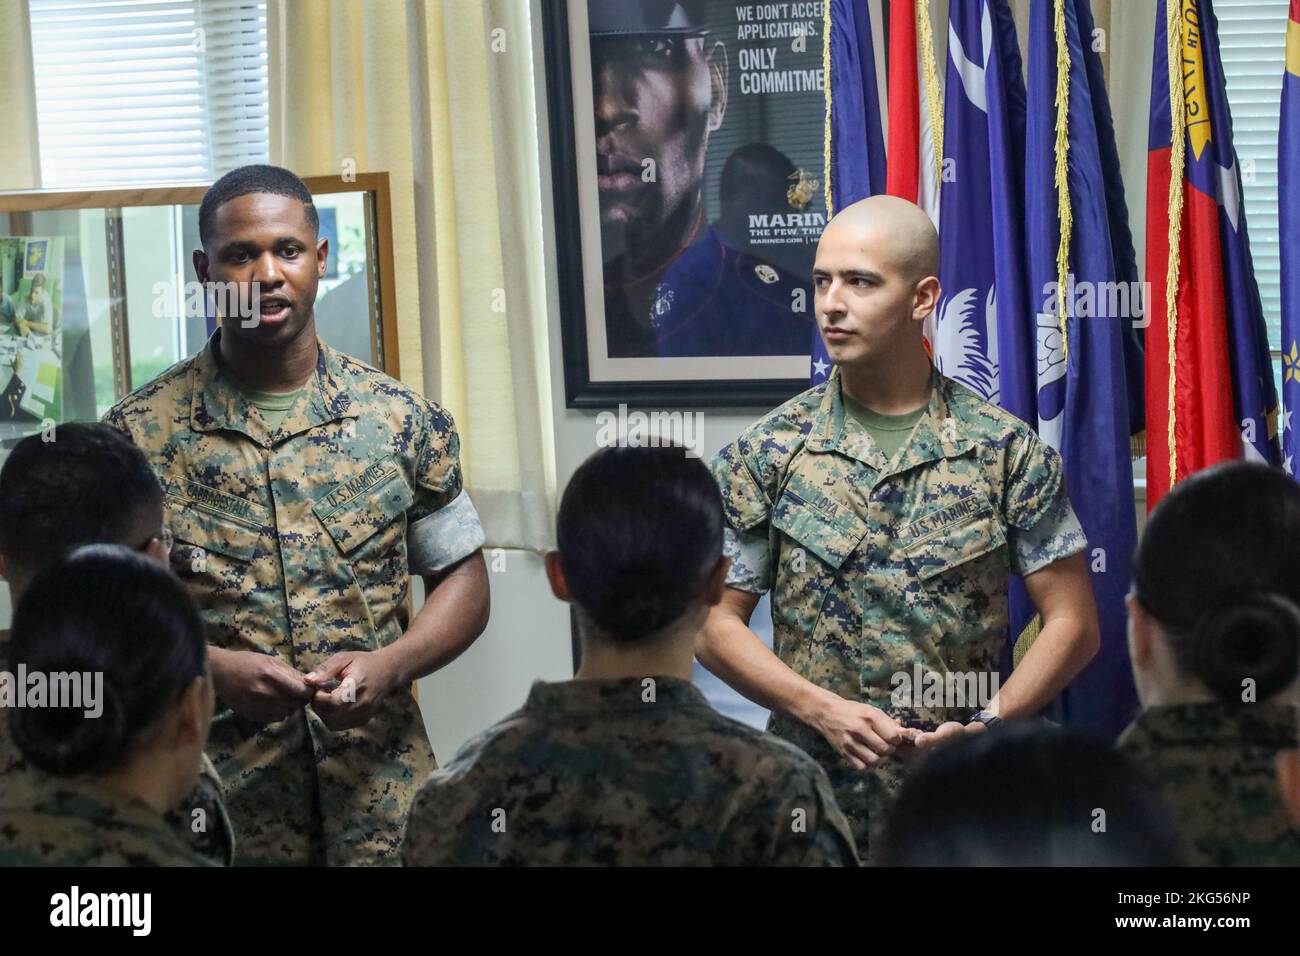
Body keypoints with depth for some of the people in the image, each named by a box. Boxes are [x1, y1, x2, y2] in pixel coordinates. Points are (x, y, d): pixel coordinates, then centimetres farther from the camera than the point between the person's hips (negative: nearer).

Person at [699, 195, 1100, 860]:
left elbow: (1073, 622, 0)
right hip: (812, 800, 0)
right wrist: (822, 710, -13)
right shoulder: (766, 454, 0)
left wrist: (986, 726, -13)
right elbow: (717, 624, 1)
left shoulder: (1007, 449, -2)